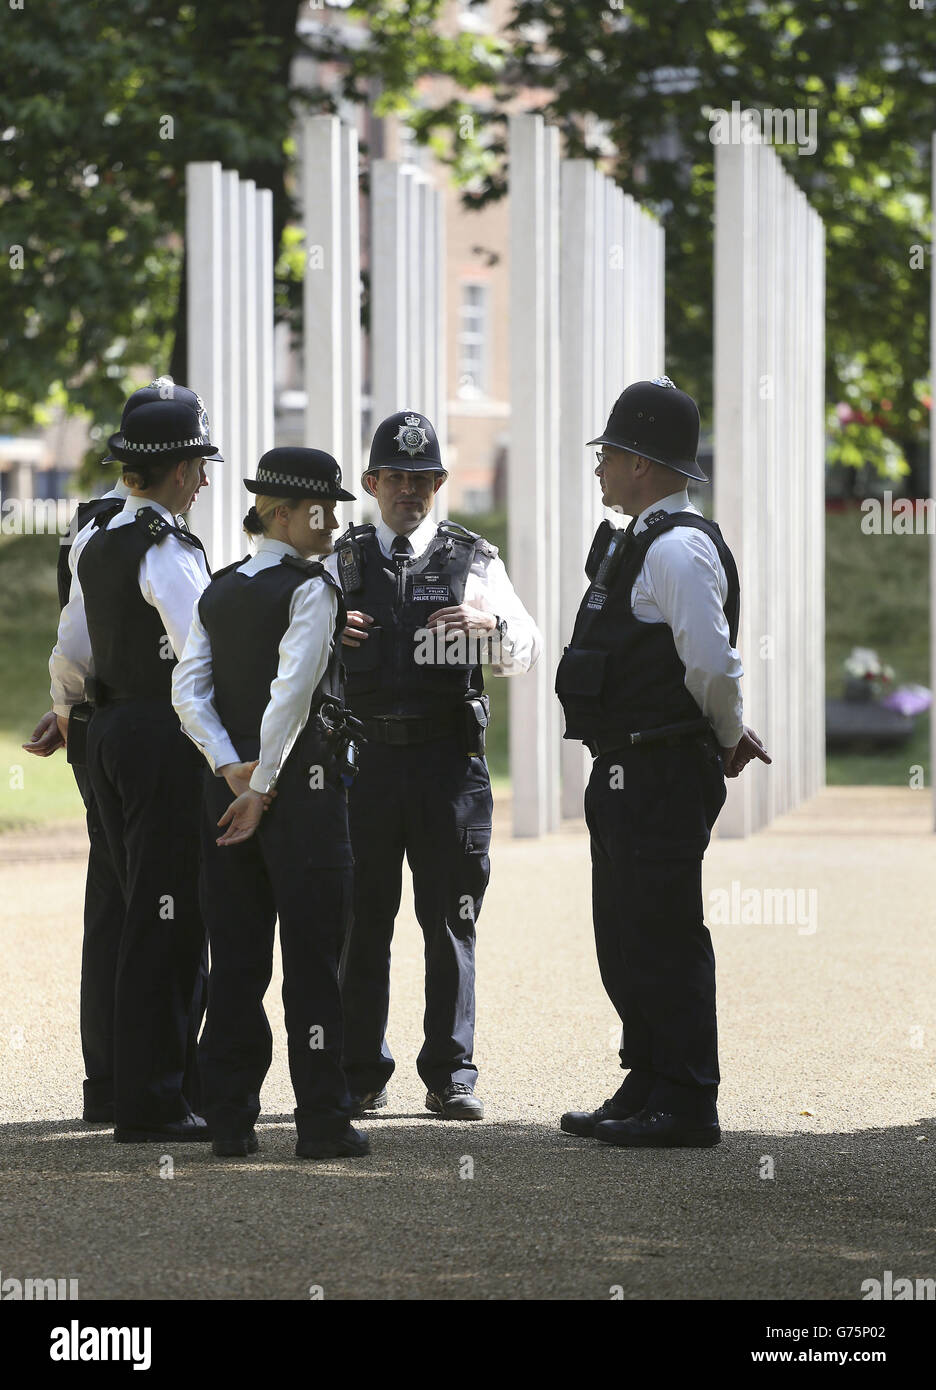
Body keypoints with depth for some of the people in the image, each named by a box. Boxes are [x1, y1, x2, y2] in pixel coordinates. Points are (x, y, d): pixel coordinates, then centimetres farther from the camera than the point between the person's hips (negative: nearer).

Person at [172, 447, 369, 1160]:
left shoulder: (219, 592, 11)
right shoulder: (309, 589, -10)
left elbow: (188, 689, 3)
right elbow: (292, 692, -19)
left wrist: (233, 771, -5)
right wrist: (263, 786, -13)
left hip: (232, 785, 6)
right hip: (304, 781, -6)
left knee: (235, 955, 9)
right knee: (311, 955, -1)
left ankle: (231, 1120, 10)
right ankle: (322, 1121, 0)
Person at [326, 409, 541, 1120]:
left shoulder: (473, 560, 9)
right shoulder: (343, 562, 12)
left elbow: (524, 654, 2)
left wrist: (491, 626, -19)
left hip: (446, 759, -1)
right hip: (364, 757, 1)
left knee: (450, 921, 0)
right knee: (361, 923, 3)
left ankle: (451, 1075, 5)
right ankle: (362, 1075, 10)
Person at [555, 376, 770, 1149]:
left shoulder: (679, 547, -16)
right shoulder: (642, 543, 17)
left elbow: (713, 664, -21)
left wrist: (727, 738, -6)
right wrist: (729, 736, 16)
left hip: (663, 775, -11)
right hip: (628, 774, 11)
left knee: (665, 941, -7)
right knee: (626, 942, 16)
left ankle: (686, 1107, -3)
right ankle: (645, 1093, 24)